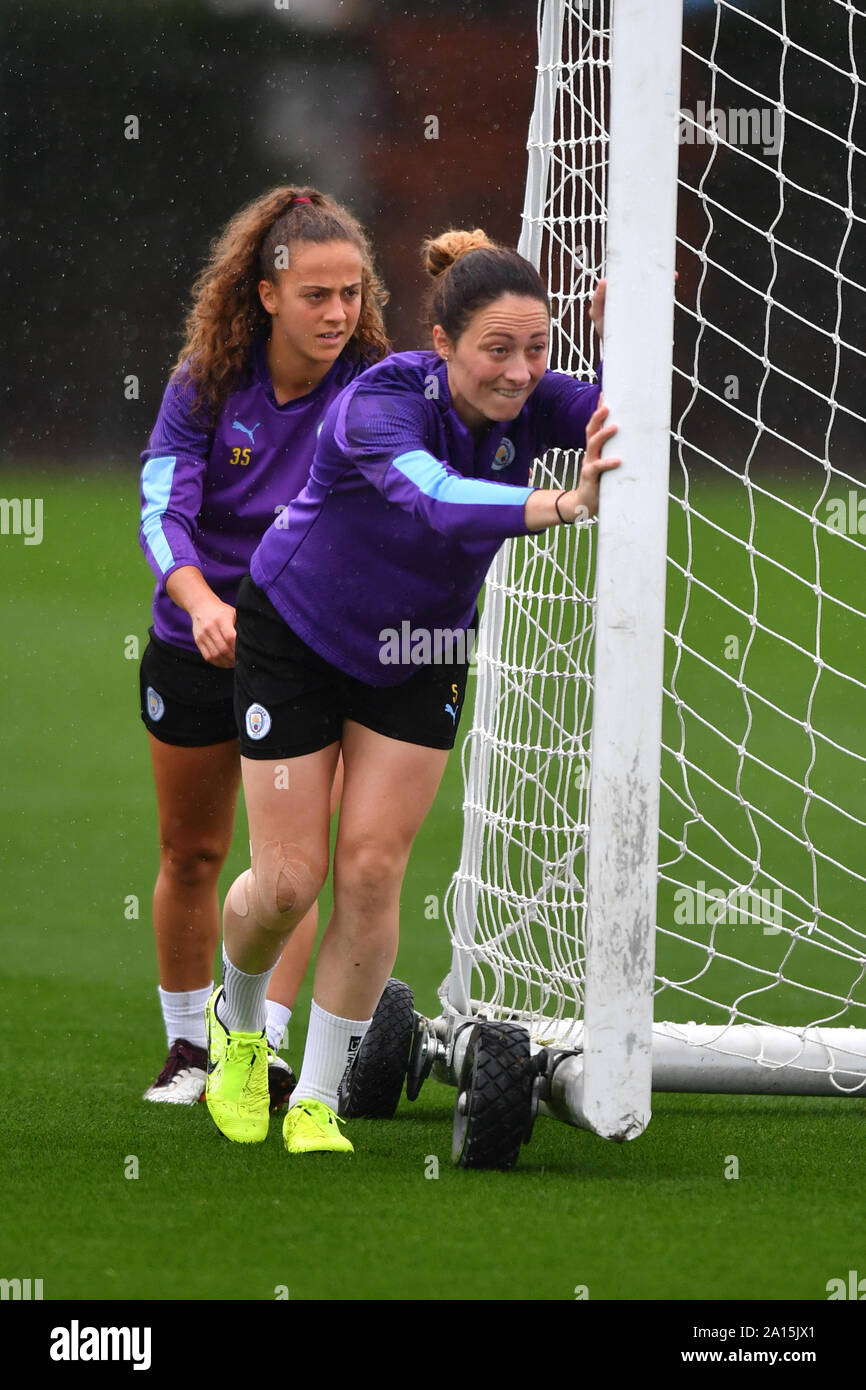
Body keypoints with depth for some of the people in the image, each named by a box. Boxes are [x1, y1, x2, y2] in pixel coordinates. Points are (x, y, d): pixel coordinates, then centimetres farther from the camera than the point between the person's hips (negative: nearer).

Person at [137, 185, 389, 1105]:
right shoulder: (205, 385, -12)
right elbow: (162, 511, -20)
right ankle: (187, 1043, 29)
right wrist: (203, 603, -39)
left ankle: (260, 1044, -14)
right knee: (190, 852, 12)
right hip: (198, 642, 1)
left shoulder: (372, 386, -14)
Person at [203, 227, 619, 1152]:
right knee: (289, 880, -1)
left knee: (372, 872, -3)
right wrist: (562, 506, -70)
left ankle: (318, 1104, 8)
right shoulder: (381, 404, -35)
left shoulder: (529, 402, -18)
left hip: (418, 656, 4)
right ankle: (237, 1023, 32)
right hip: (295, 638, -4)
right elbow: (434, 499, -54)